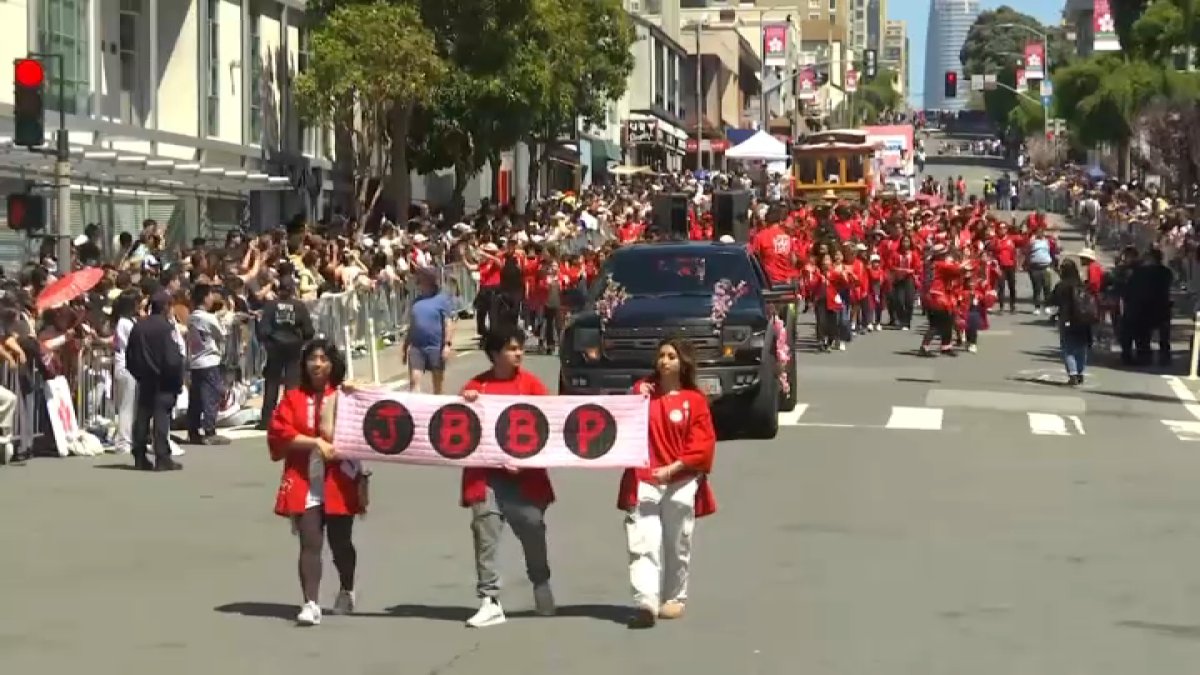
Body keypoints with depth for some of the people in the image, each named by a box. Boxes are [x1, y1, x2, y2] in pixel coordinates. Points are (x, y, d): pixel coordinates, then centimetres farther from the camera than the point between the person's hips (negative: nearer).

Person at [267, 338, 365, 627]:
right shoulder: (293, 397, 6)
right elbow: (279, 434, -4)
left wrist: (361, 480, -3)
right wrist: (317, 442, -14)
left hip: (339, 482, 0)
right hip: (304, 483, 0)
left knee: (340, 542, 12)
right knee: (310, 543, -9)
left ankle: (347, 592, 36)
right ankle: (311, 604, -12)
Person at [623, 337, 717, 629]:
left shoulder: (695, 399, 0)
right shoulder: (643, 390, 9)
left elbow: (702, 445, -4)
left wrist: (672, 468, -13)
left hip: (680, 482, -1)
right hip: (643, 480, 1)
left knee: (677, 546, 9)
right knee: (643, 544, -12)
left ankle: (674, 599, 24)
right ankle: (646, 602, -20)